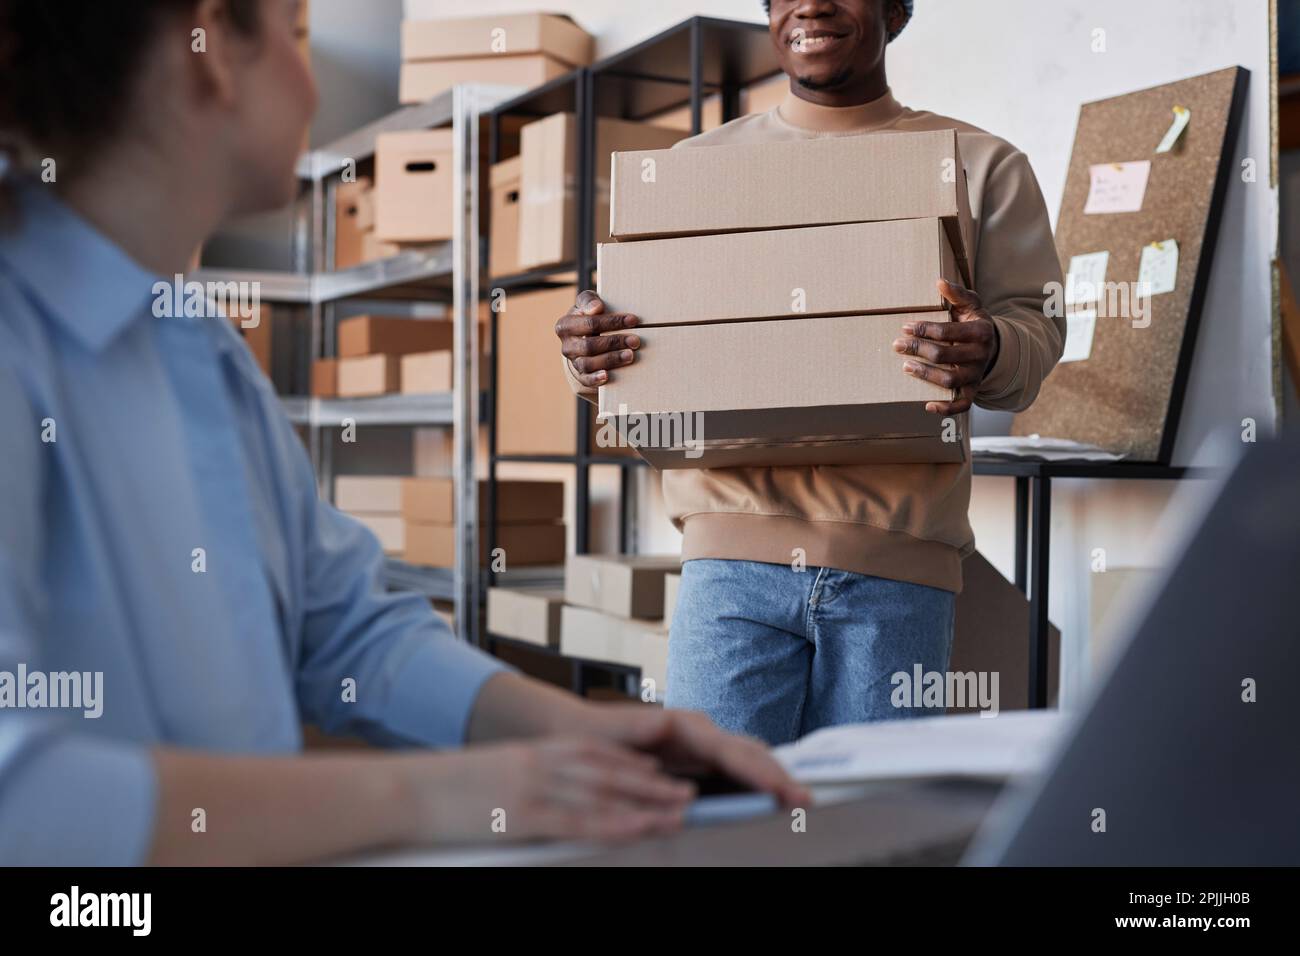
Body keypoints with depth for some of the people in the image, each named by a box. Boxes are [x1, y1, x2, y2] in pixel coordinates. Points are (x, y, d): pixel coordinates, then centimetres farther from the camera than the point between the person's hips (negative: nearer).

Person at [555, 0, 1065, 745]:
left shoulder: (982, 166, 14)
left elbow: (1037, 328, 5)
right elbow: (621, 314, 16)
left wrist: (988, 354, -20)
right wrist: (588, 353, -9)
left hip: (897, 561, 0)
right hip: (736, 549, 1)